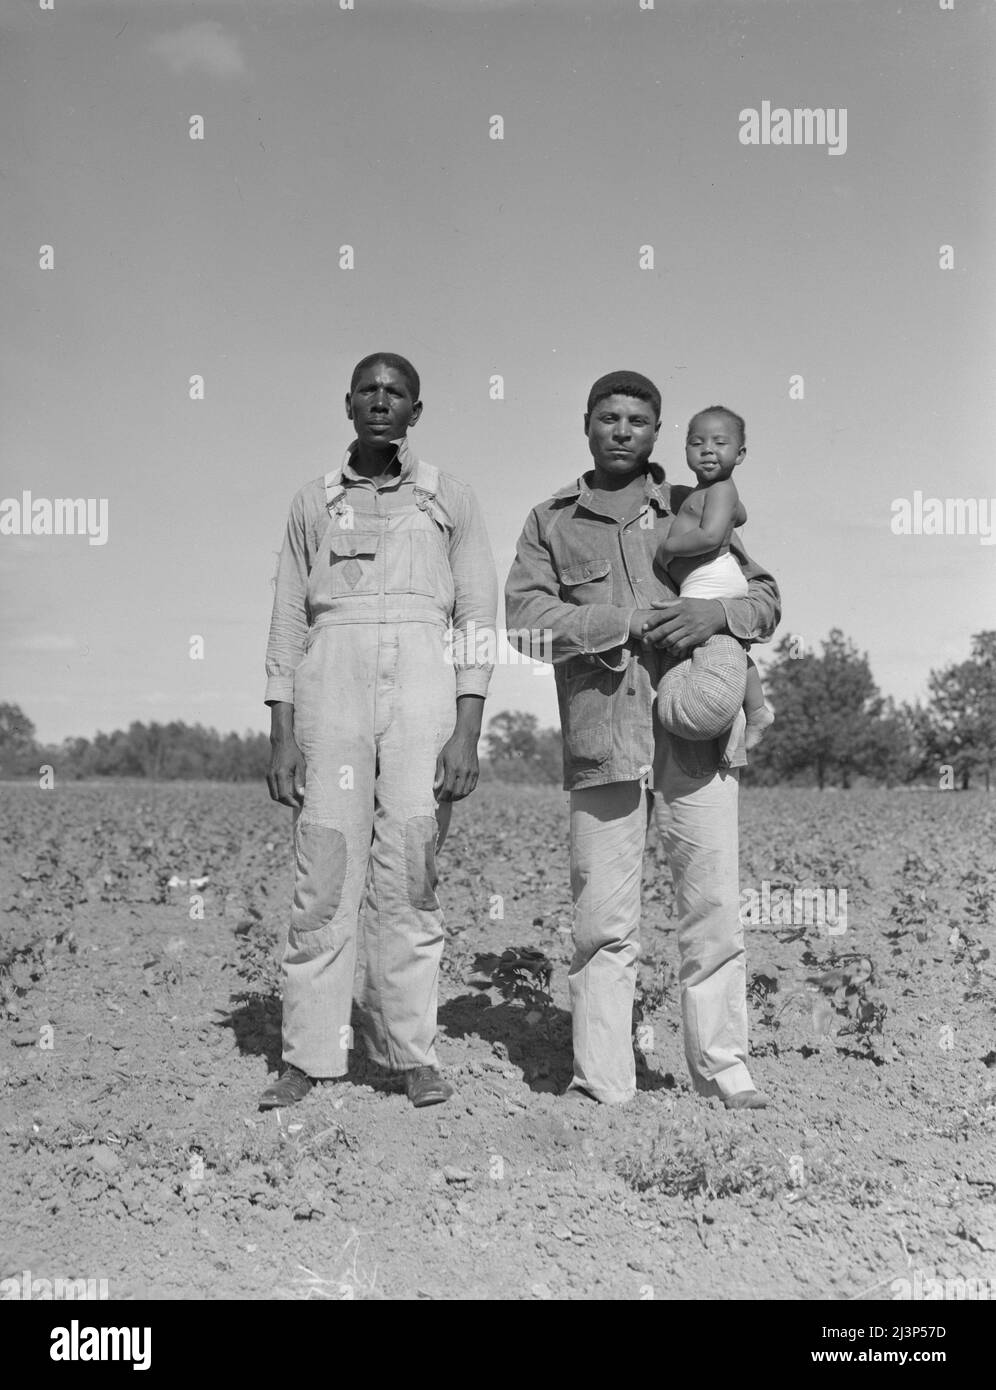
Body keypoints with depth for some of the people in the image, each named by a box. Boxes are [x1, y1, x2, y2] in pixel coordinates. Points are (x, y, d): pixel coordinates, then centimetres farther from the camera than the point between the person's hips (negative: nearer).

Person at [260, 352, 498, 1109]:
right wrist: (282, 737, 3)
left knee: (408, 875, -4)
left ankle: (413, 1052, 5)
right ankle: (308, 1058, 2)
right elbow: (288, 622, 12)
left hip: (422, 675, -1)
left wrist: (467, 733, -5)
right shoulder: (313, 503, 16)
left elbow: (477, 620, 5)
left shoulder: (451, 499, 12)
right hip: (331, 678, 1)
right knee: (324, 873, -3)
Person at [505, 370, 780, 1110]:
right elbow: (525, 617, 0)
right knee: (604, 918, 0)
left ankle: (724, 1067, 12)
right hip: (601, 734, -1)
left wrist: (719, 611, -9)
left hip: (697, 734, 1)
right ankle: (601, 1081, 8)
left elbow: (767, 599, 15)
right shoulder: (551, 521, 13)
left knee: (714, 903, 0)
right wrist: (630, 621, -11)